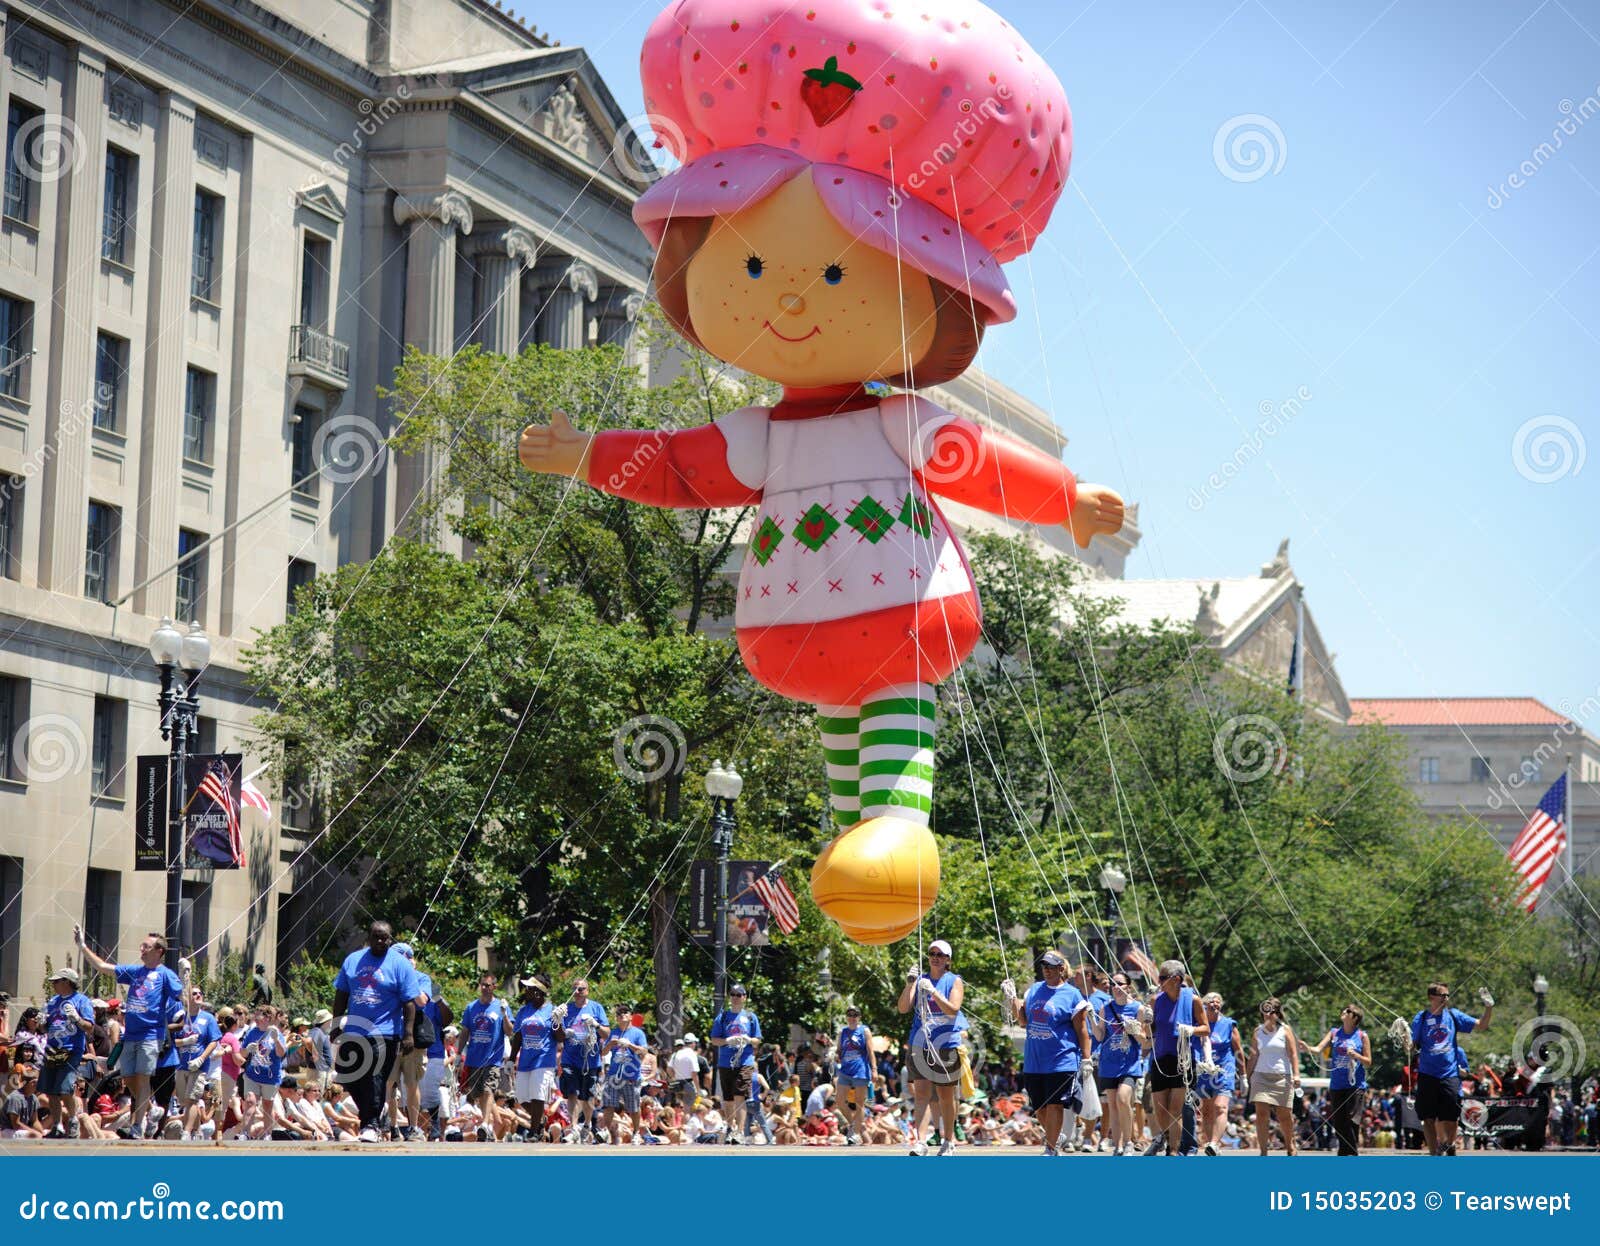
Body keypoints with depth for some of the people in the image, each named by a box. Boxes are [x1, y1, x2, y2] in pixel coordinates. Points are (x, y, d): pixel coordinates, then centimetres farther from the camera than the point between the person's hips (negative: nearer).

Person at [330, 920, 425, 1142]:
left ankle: (370, 1124, -2)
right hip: (353, 1031, 5)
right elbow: (341, 994, 17)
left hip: (384, 1034, -5)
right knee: (346, 1075, 8)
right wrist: (337, 1024, 11)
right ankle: (368, 1111, 29)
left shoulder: (400, 964, -2)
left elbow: (409, 1002, -6)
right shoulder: (353, 960, 11)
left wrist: (408, 1034, -13)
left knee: (375, 1079, -10)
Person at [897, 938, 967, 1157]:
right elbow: (903, 1008, 2)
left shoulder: (954, 981, 3)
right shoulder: (920, 979, 11)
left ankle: (948, 1142, 20)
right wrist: (909, 985, -13)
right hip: (919, 1046, 1)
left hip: (946, 1046, -1)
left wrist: (933, 992, -22)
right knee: (921, 1094, -10)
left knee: (945, 1096, 7)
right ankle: (920, 1142, -19)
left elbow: (953, 1010, -11)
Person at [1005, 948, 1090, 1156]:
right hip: (1033, 1063, 5)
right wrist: (1011, 999, 2)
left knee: (1054, 1104, -8)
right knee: (1039, 1107, 9)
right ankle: (1054, 1137, 31)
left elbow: (1082, 1030, -3)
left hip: (1061, 1062, -5)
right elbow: (1023, 1021, 15)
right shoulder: (1034, 990, 13)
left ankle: (1051, 1149, -2)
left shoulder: (1072, 995, -3)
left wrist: (1086, 1060, -7)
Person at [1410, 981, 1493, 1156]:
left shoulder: (1453, 1015, 6)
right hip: (1427, 1075, -1)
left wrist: (1489, 1007, -6)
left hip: (1450, 1074, 1)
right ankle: (1434, 1152, 10)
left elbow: (1481, 1025, 8)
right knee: (1429, 1118, 0)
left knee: (1451, 1118, 0)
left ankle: (1449, 1144, 25)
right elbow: (1412, 1045, 2)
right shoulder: (1421, 1018, 2)